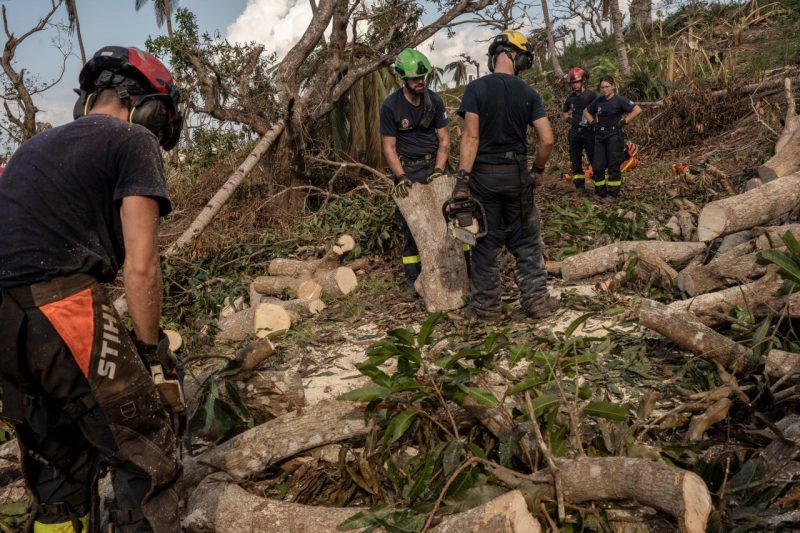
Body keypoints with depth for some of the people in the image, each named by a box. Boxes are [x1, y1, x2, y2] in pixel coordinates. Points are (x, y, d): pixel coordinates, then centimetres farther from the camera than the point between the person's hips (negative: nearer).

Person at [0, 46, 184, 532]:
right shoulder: (134, 141, 2)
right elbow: (140, 268, -9)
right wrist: (151, 350, 3)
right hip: (64, 315, -8)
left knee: (58, 470, 21)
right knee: (147, 460, 5)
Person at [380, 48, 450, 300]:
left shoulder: (434, 100, -2)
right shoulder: (391, 106, -10)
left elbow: (444, 139, 0)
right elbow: (389, 147, -8)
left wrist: (438, 170, -13)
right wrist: (401, 178, -19)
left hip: (435, 164, 2)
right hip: (407, 169, -2)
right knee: (410, 225, 0)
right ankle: (412, 280, 9)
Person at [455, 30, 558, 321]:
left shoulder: (476, 89, -7)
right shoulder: (528, 93, 1)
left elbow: (471, 137, -15)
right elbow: (547, 139, -4)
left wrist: (462, 181, -15)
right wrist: (537, 170, 12)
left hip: (484, 174, -2)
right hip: (517, 174, 2)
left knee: (486, 242, 7)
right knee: (526, 241, 13)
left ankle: (487, 306, 15)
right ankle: (537, 300, 17)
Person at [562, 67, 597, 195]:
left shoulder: (591, 95, -4)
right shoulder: (571, 98, 11)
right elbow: (565, 112, 27)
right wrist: (568, 119, 9)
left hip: (589, 131, -5)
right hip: (574, 132, 5)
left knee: (594, 159, -4)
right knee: (575, 161, 5)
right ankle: (579, 186, 12)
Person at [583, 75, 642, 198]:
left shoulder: (619, 100, -6)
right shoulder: (598, 100, 10)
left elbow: (637, 110, -13)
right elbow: (586, 111, 26)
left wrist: (624, 122, -12)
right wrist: (592, 122, 11)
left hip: (614, 136, -5)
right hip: (600, 136, 5)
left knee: (614, 165, -2)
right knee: (597, 166, 2)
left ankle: (614, 192, 5)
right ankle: (600, 191, 14)